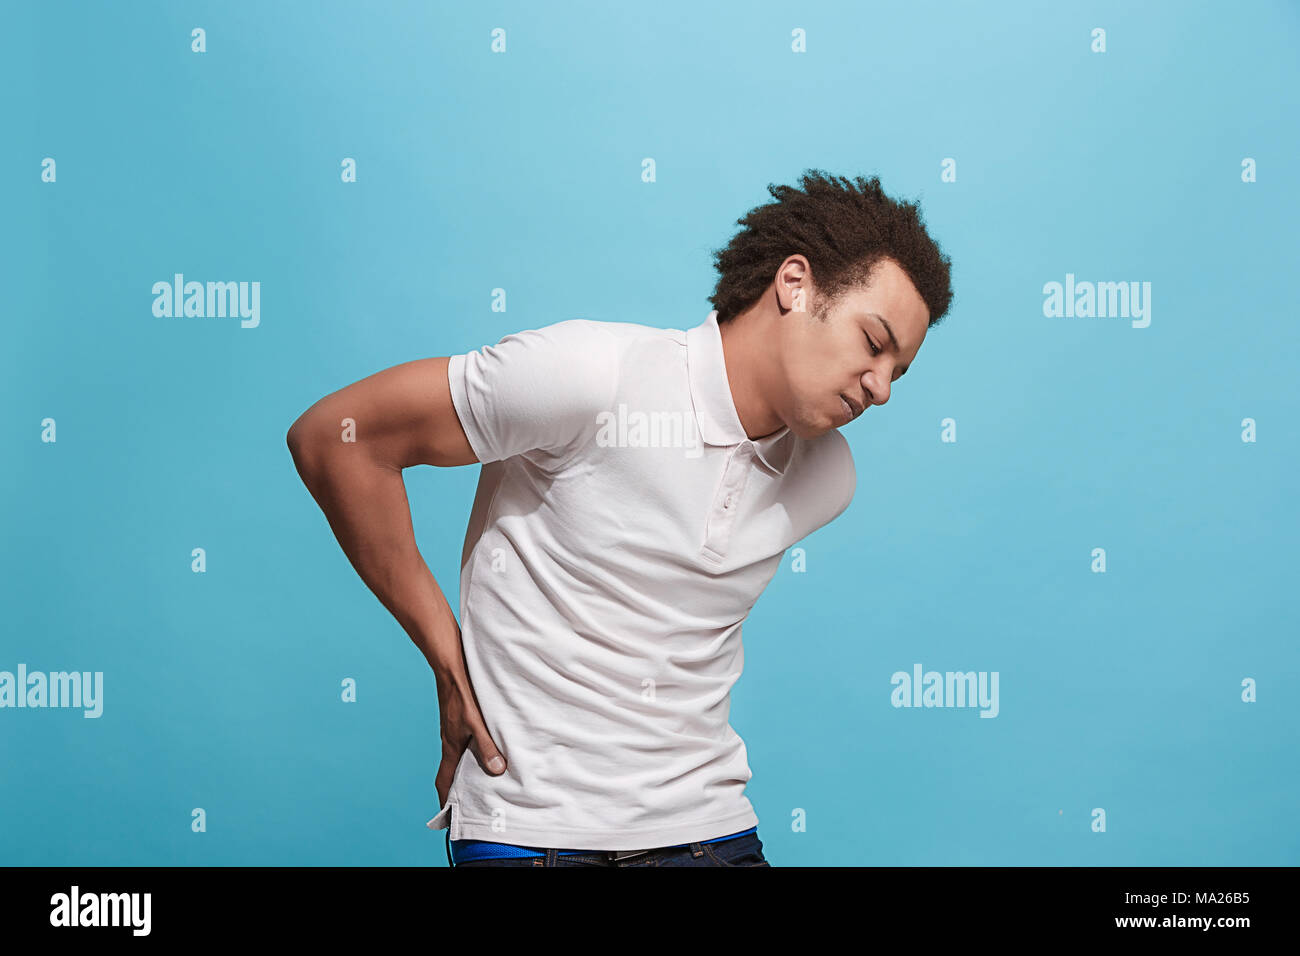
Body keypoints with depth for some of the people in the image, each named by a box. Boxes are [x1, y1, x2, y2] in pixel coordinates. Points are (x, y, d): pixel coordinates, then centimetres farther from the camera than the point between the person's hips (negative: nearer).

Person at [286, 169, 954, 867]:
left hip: (712, 831, 4)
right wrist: (449, 658, -6)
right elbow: (334, 436, -9)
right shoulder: (593, 374, -15)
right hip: (531, 831, -4)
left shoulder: (829, 481, 5)